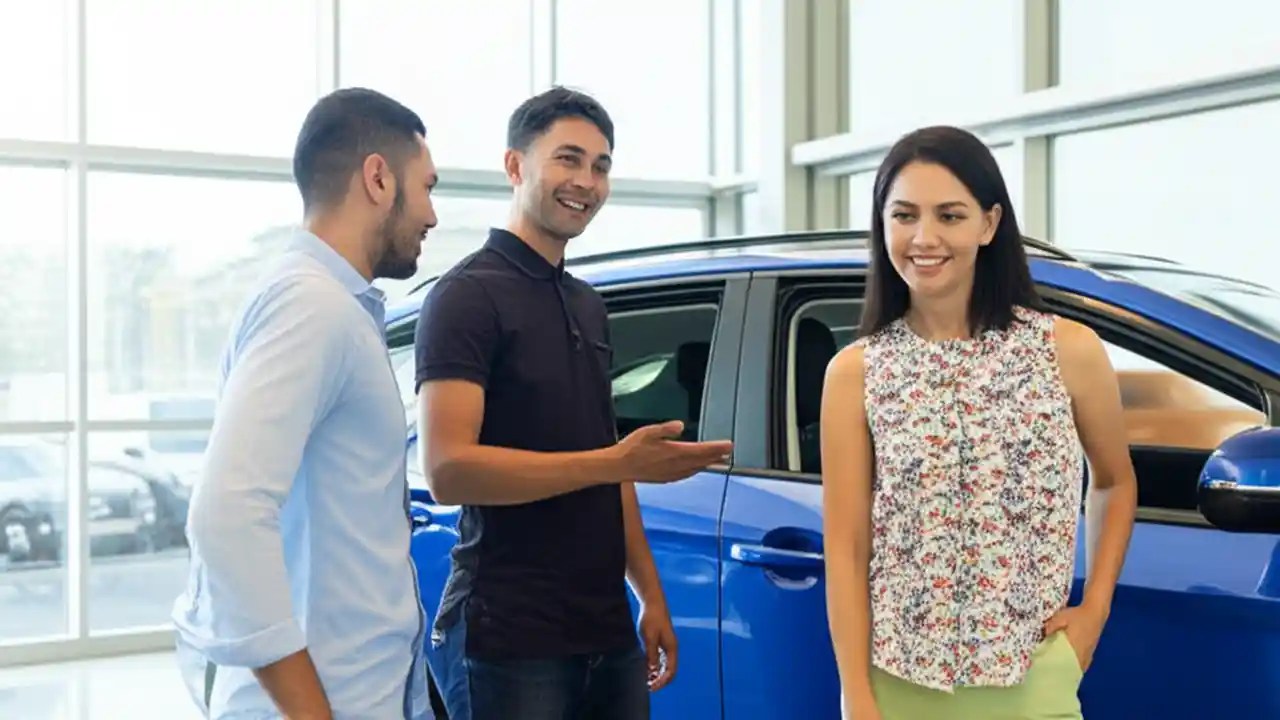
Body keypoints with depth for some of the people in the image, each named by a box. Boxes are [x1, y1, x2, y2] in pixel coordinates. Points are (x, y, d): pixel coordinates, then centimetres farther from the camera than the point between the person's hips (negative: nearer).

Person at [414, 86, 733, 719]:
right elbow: (447, 471, -20)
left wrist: (649, 595, 15)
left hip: (609, 636, 7)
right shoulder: (468, 295, -9)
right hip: (508, 642, -7)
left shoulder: (587, 304, 16)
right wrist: (615, 461, -22)